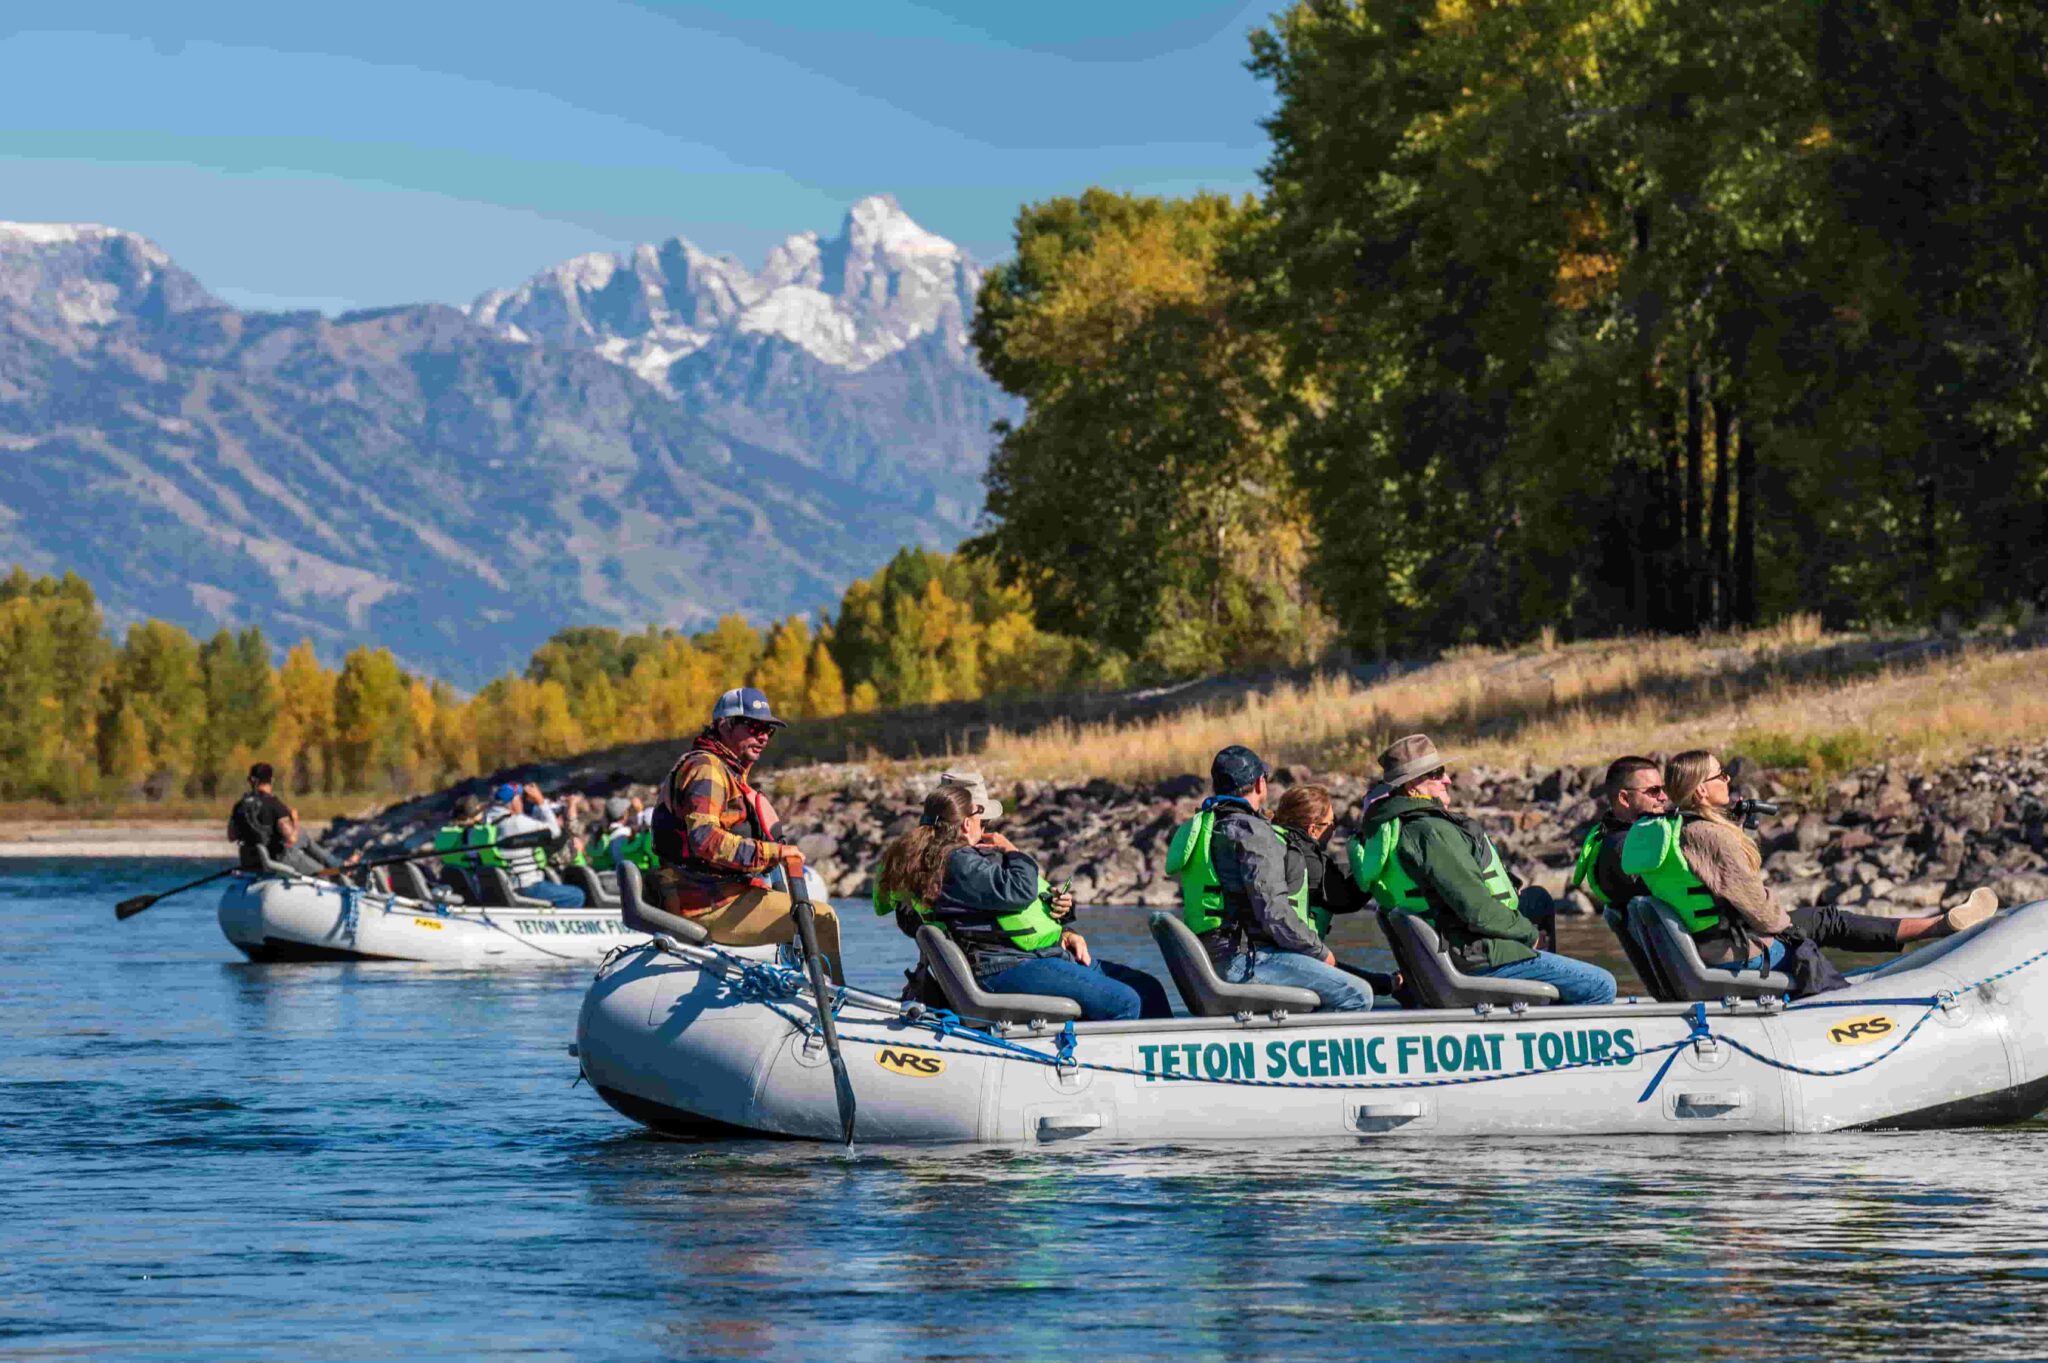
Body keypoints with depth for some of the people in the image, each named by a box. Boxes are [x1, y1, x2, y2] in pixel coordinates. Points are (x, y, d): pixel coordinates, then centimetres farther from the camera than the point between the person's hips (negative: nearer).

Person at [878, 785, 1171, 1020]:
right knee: (1124, 1003, -23)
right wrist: (1012, 852, -2)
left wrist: (1064, 933, 12)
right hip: (1005, 970, -11)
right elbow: (1020, 891, -22)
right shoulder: (957, 862, -13)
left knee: (1147, 989, 6)